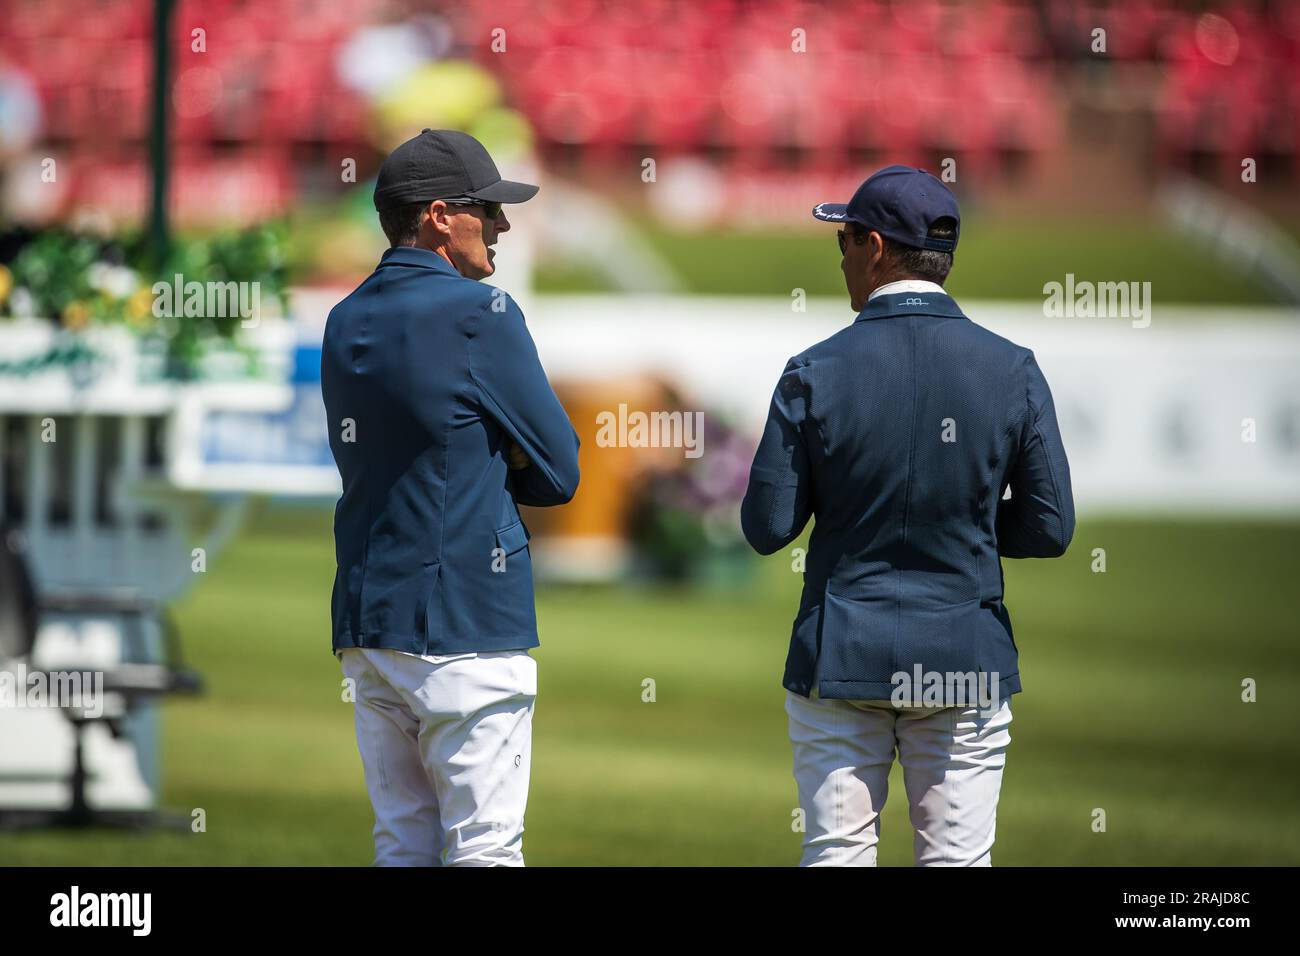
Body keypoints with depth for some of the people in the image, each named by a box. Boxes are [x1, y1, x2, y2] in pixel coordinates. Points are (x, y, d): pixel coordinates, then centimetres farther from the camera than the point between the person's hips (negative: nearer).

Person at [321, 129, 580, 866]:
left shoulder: (346, 325, 13)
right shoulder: (479, 314, -10)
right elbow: (558, 470, -6)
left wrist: (472, 468, 6)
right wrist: (496, 470, 9)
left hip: (367, 626, 7)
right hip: (467, 624, -7)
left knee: (404, 847, 10)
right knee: (483, 849, -6)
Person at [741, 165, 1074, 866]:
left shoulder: (815, 375, -9)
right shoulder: (1013, 373, -5)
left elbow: (767, 529, -6)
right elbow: (1049, 529, -2)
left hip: (840, 656, -1)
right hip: (966, 663, 1)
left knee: (835, 857, 3)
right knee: (958, 861, 4)